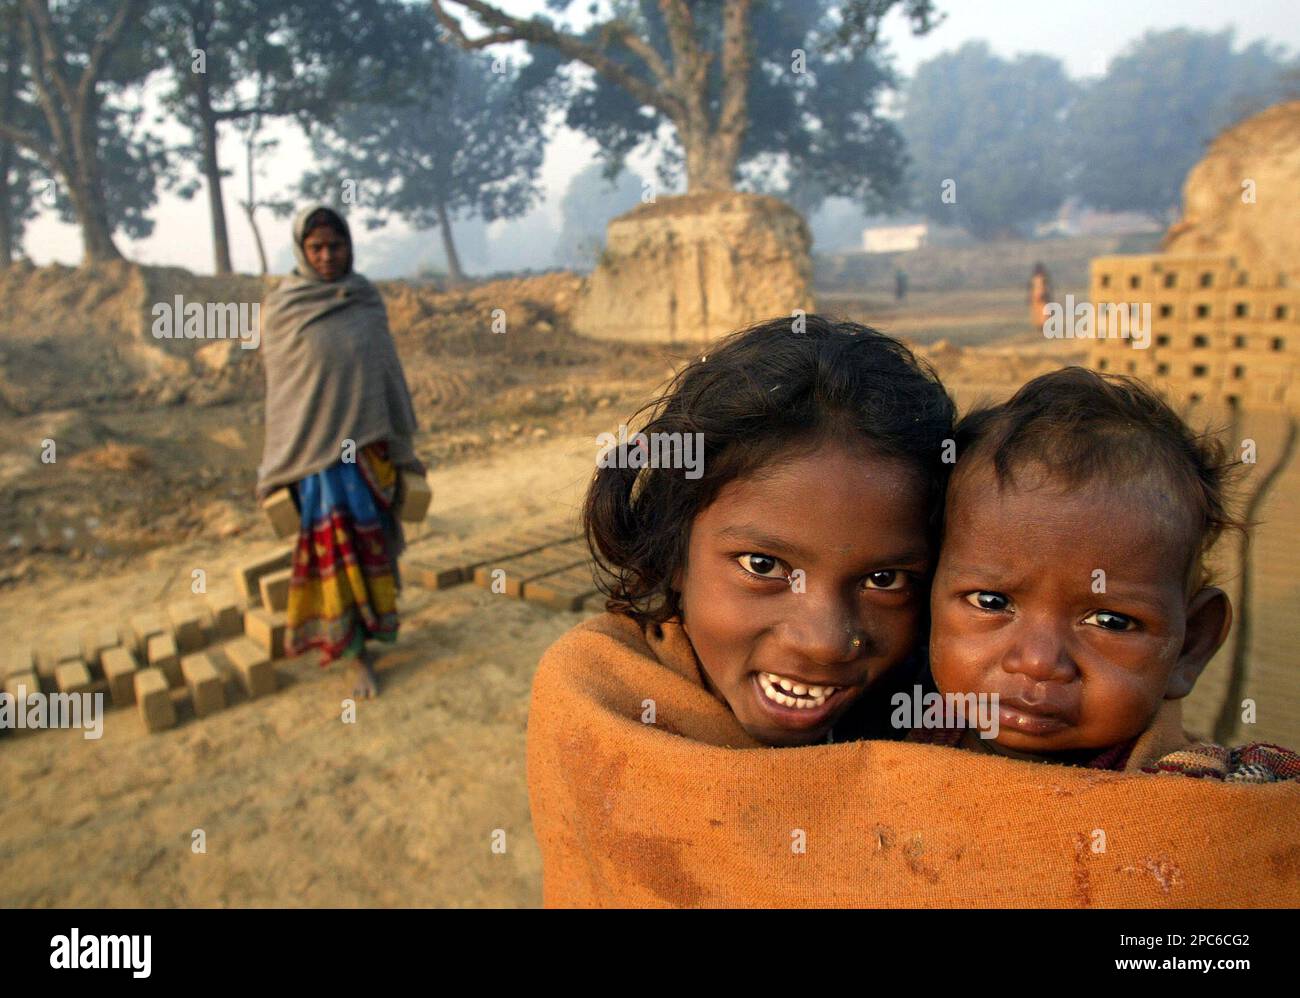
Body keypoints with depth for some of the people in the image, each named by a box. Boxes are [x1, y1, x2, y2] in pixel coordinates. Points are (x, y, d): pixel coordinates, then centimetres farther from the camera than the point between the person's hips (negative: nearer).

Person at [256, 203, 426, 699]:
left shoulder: (366, 298, 5)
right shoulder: (281, 308, -2)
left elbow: (389, 370, 9)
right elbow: (279, 390, 0)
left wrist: (404, 445, 9)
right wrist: (282, 466, 0)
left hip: (370, 440, 3)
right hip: (317, 445, -2)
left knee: (369, 542, 8)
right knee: (337, 546, -3)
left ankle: (368, 620, 28)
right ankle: (357, 654, 4)